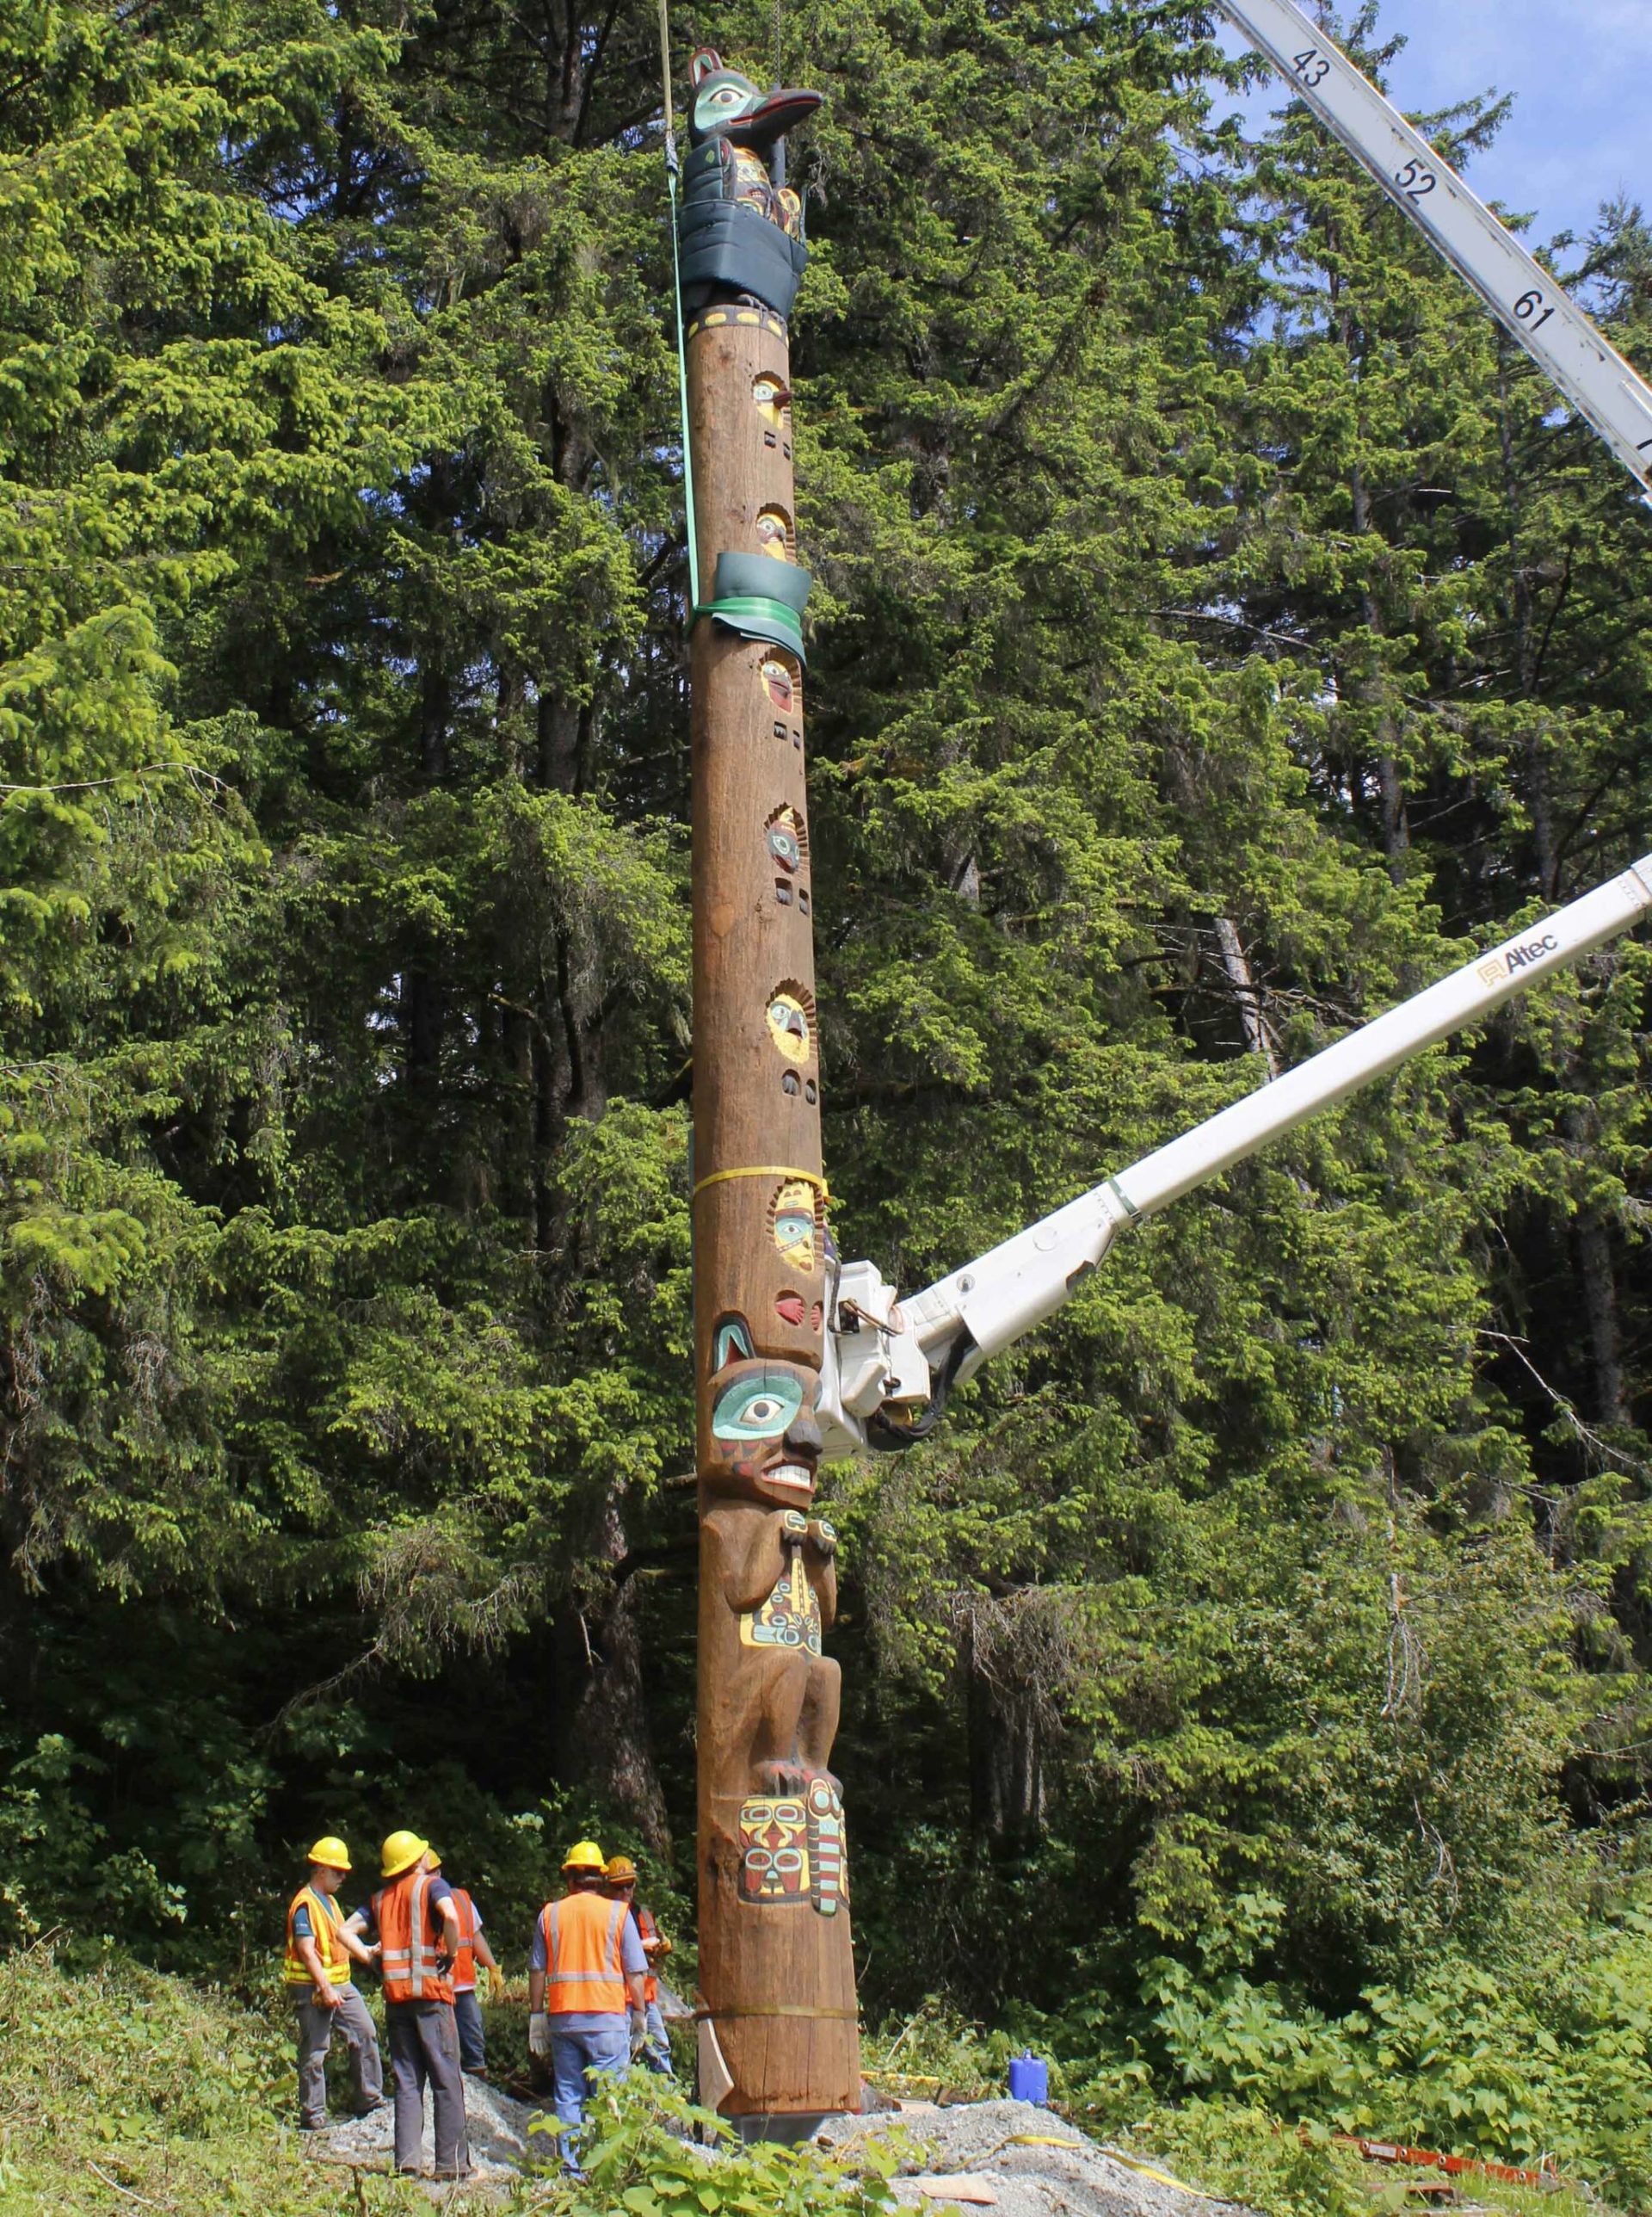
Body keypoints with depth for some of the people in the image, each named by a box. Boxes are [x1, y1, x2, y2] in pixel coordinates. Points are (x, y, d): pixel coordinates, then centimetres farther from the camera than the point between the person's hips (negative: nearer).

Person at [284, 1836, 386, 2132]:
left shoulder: (329, 1901, 17)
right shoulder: (305, 1905, -15)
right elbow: (307, 1951, -20)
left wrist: (366, 1954, 3)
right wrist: (325, 1989, -24)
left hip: (341, 1984, 10)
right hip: (314, 1988, -10)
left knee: (365, 2034, 8)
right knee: (314, 2051, -3)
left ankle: (370, 2100, 16)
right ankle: (312, 2115, 4)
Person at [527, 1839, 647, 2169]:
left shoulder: (549, 1914, 7)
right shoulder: (618, 1913, 1)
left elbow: (537, 1970, 9)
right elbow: (635, 1971, 0)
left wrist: (537, 2015, 15)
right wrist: (639, 2012, 8)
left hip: (562, 2017, 3)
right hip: (608, 2018, -2)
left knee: (567, 2094, 9)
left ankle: (571, 2164, 8)